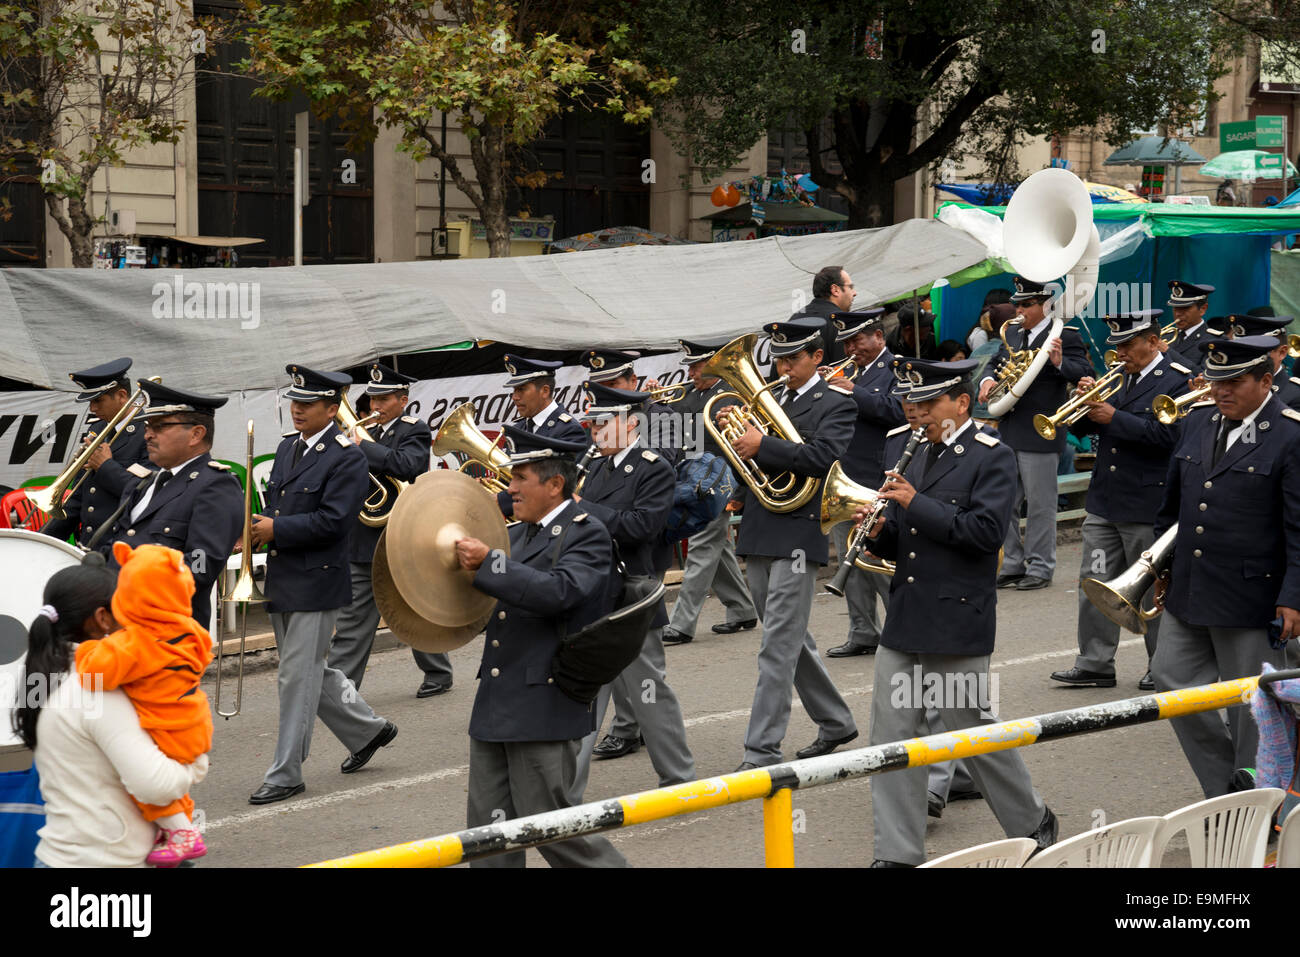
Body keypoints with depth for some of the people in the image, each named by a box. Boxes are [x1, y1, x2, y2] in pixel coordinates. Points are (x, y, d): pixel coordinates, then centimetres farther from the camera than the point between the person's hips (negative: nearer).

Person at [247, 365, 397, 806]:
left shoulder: (347, 458, -12)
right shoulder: (287, 447, 13)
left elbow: (332, 521, -20)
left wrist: (276, 530, -19)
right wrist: (258, 529, -2)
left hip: (316, 582, -8)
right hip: (282, 581, 8)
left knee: (298, 677, -5)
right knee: (310, 671, 17)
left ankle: (286, 773, 2)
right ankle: (368, 728, 35)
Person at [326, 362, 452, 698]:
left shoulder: (415, 431, -7)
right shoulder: (368, 432, 13)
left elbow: (406, 465, -27)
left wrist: (362, 446, -24)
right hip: (364, 542, 6)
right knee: (352, 620, 1)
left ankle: (439, 674, 27)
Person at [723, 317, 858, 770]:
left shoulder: (835, 405, -4)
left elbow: (824, 456, -20)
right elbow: (741, 454, 14)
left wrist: (762, 444, -22)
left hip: (797, 534, -7)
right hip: (758, 534, 7)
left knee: (779, 647, -8)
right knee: (791, 640, 16)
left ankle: (762, 752, -7)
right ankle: (835, 722, 32)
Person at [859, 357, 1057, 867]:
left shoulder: (993, 458, -7)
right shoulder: (921, 456, 15)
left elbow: (984, 531, -19)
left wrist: (917, 504, -19)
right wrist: (880, 530, -3)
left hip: (957, 622, -7)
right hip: (903, 621, 7)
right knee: (892, 735, 3)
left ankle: (1033, 822, 25)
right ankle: (898, 854, 9)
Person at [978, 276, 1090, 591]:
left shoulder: (1064, 336, -8)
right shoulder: (1012, 335, 14)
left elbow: (1085, 372, -17)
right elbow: (997, 362, 23)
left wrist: (1059, 363, -36)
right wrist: (988, 379, 1)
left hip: (1040, 435, -7)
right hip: (1007, 434, 8)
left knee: (1040, 505, 2)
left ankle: (1041, 568, 12)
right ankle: (1012, 565, 22)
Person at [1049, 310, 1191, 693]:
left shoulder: (1178, 381, -9)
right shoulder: (1118, 376, 13)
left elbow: (1167, 434, -22)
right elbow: (1081, 427, 15)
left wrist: (1114, 417, -19)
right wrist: (1085, 402, -5)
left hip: (1148, 507, -7)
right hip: (1104, 503, 7)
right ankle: (1095, 664, 14)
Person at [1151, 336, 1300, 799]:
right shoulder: (1197, 423, 8)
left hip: (1250, 599, -7)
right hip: (1187, 589, 7)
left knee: (1251, 708, 4)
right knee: (1172, 678, 8)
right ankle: (1223, 788, 21)